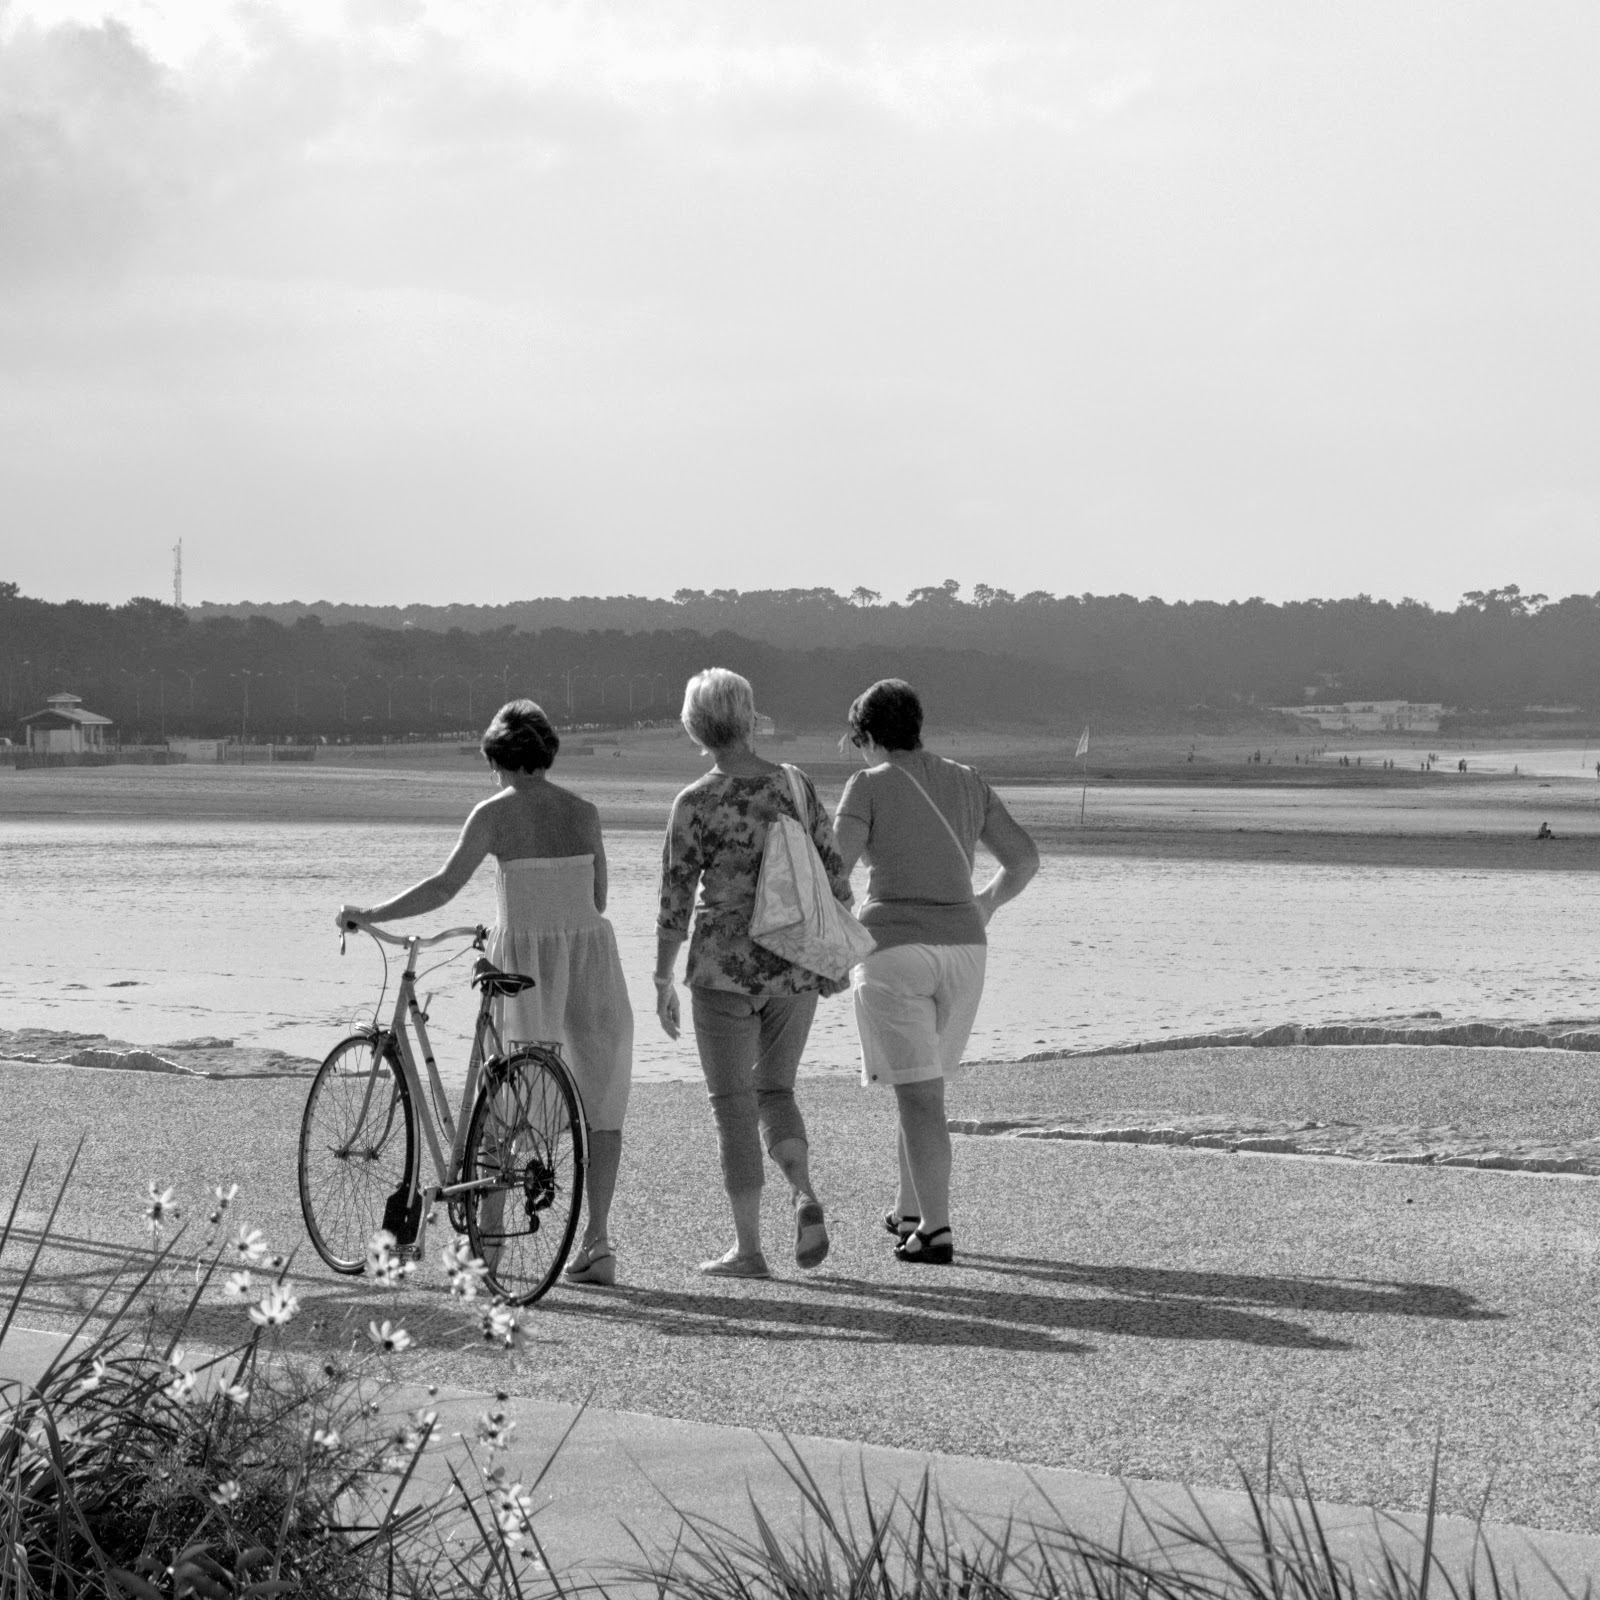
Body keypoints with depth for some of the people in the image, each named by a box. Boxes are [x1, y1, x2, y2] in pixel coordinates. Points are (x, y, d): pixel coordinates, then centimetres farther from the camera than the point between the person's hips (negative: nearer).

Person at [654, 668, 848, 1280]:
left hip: (726, 967, -4)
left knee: (733, 1105, 5)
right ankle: (804, 1196, -5)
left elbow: (675, 901, -8)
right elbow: (835, 878, 4)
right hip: (796, 967, 4)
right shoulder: (797, 786, 2)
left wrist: (662, 982, 2)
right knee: (775, 1091, 20)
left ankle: (748, 1249, 5)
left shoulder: (696, 804, -9)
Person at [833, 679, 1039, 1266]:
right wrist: (987, 902, 27)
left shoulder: (868, 787, -6)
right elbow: (1025, 857, 9)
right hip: (961, 951, 5)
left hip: (894, 951, -5)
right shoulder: (966, 782, 9)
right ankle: (910, 1211, 30)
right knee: (920, 1081, 23)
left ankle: (936, 1232, -8)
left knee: (918, 1096, -3)